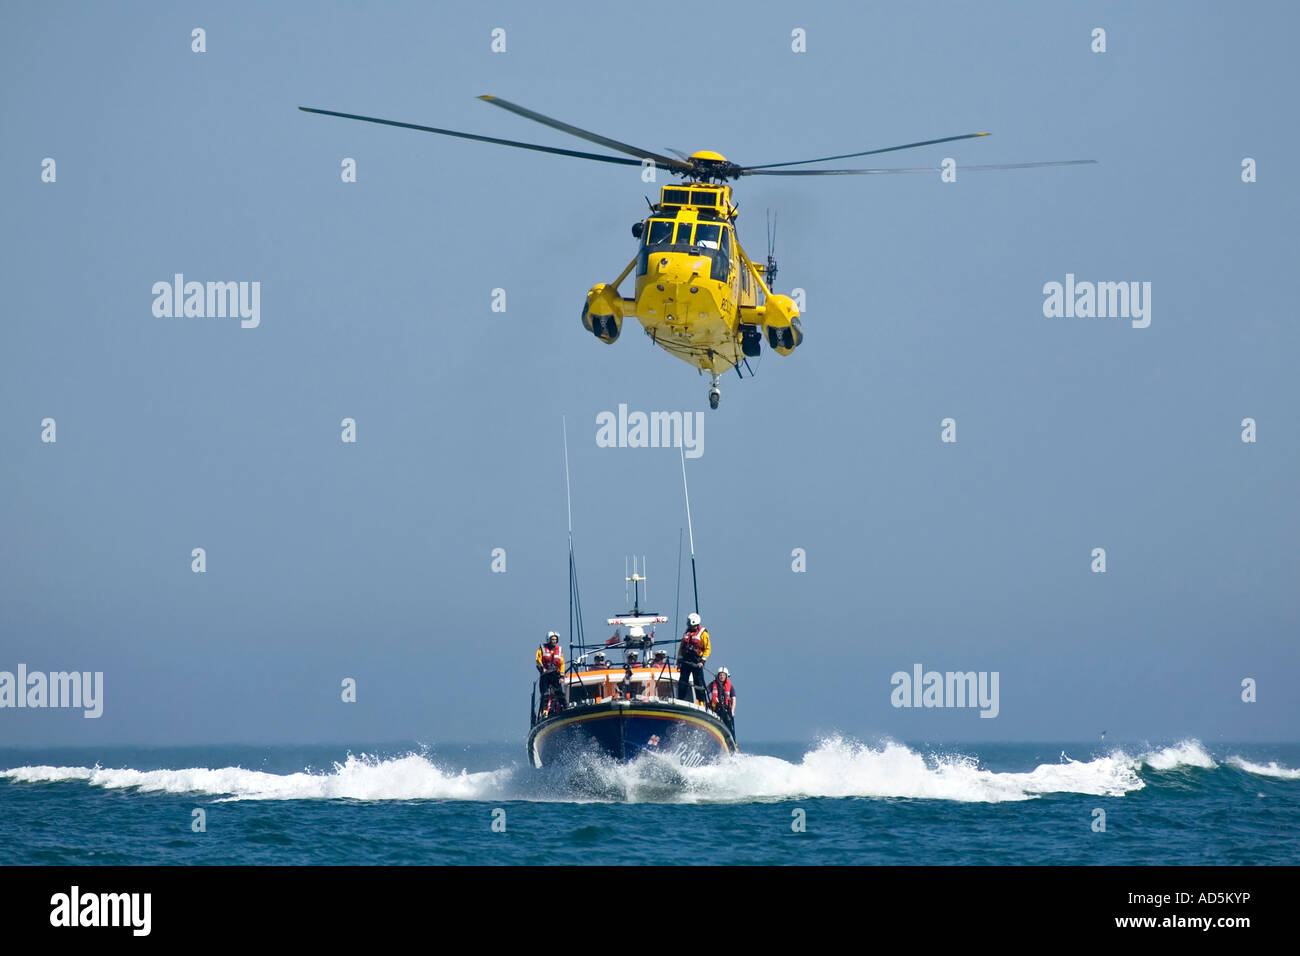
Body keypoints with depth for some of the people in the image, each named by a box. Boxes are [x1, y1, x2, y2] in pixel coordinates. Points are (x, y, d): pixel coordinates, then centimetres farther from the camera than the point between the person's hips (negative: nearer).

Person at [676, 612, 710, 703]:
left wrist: (702, 661, -12)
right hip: (686, 661, 5)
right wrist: (679, 660, 13)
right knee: (682, 682, 3)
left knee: (699, 682, -6)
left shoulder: (703, 633, -2)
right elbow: (681, 647, 21)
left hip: (697, 662, -5)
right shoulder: (687, 632, 15)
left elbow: (707, 649, -4)